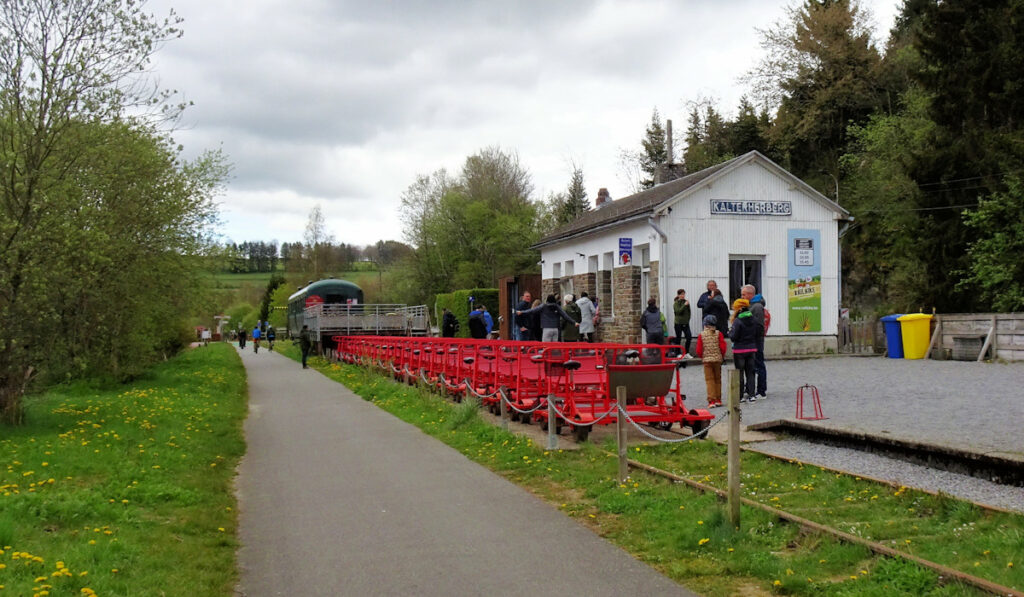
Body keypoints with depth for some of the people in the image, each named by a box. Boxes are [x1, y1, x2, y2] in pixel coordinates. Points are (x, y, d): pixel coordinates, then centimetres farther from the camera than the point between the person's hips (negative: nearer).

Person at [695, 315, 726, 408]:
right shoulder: (718, 333, -4)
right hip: (717, 359, 1)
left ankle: (711, 401, -5)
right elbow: (723, 347, -6)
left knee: (709, 380, 2)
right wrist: (722, 356, 13)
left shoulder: (701, 335, -5)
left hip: (707, 360, -1)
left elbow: (699, 350, -5)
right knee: (718, 379, 14)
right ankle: (718, 400, 19)